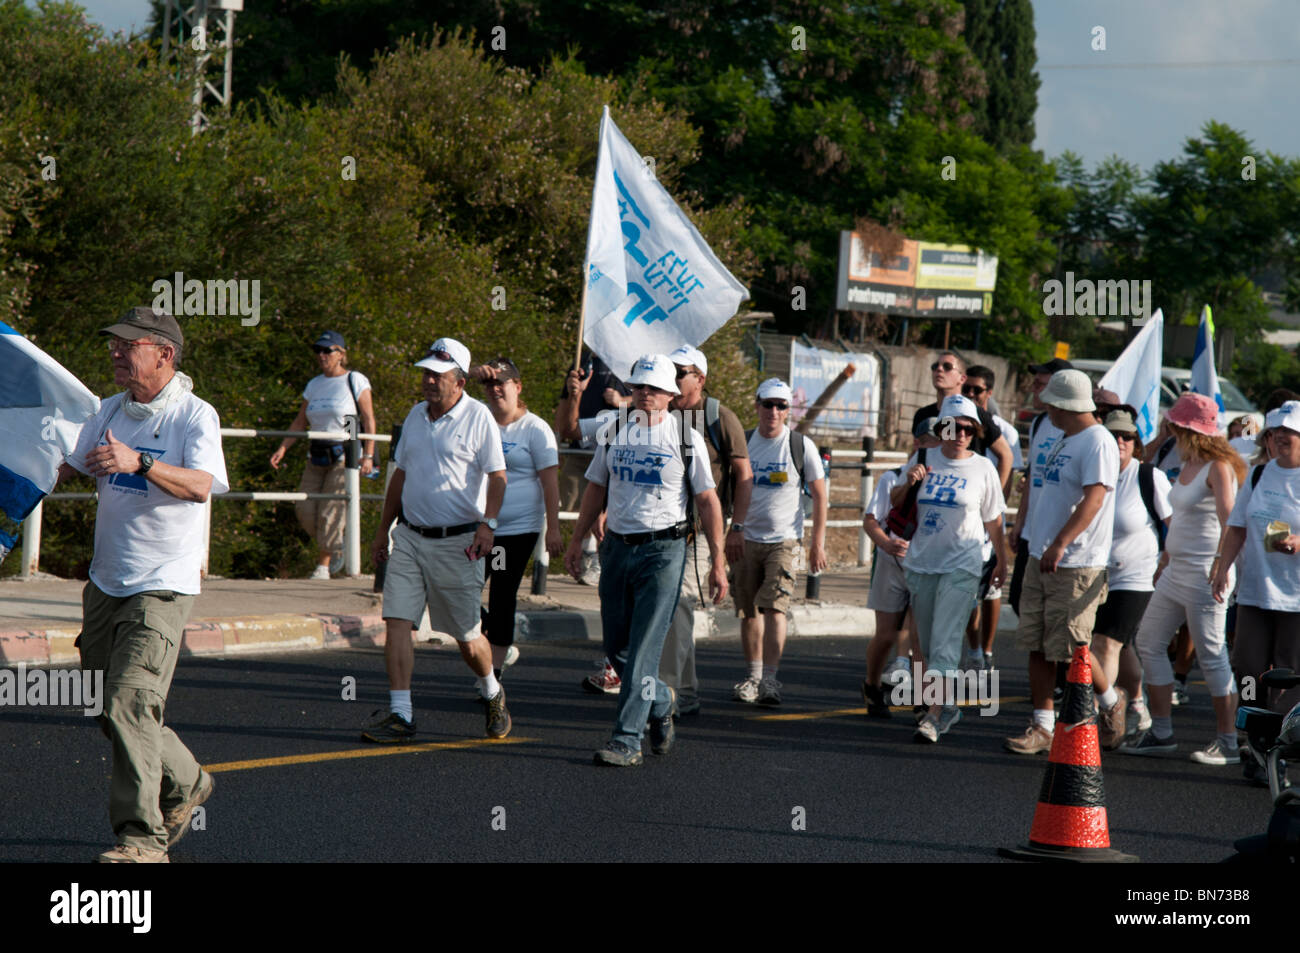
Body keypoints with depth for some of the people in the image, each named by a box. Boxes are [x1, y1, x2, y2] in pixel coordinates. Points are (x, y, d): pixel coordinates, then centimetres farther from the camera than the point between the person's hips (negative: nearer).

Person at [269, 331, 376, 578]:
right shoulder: (314, 385, 14)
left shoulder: (356, 381, -2)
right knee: (305, 508, -4)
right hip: (317, 456, 6)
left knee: (330, 510, -10)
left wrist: (368, 456, -13)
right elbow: (300, 422, 14)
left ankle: (323, 566, 0)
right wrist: (282, 448, 1)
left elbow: (369, 421, -5)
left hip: (345, 455, -6)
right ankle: (336, 548, 19)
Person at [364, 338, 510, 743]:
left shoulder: (478, 418, -6)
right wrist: (382, 530, 20)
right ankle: (400, 714, -6)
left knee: (467, 637, 4)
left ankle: (492, 694, 31)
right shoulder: (415, 415, 11)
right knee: (397, 621, -7)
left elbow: (496, 477, -9)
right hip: (409, 537, 5)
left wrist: (487, 524, -23)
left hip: (457, 542, -5)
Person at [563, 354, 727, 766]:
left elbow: (707, 501, -1)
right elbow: (596, 488, 19)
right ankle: (661, 701, 34)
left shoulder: (687, 438, -2)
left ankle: (627, 740, -9)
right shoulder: (615, 432, 10)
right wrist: (576, 540, 15)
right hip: (617, 547, 5)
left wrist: (718, 563, -5)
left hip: (663, 550, -5)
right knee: (615, 646, 8)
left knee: (643, 649, -9)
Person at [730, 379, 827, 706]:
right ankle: (753, 676, 19)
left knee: (774, 608, -16)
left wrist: (818, 543, -2)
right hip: (746, 540, 3)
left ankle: (770, 679, -18)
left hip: (784, 541, -3)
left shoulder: (802, 446, -2)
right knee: (749, 612, 6)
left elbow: (819, 496, 3)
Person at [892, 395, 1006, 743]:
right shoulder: (924, 460, 7)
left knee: (945, 642, -14)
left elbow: (992, 520, 8)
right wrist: (909, 482, -6)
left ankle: (935, 713, -16)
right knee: (928, 643, 10)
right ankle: (949, 706, 24)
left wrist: (1001, 558, 12)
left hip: (962, 566, -4)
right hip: (921, 563, 4)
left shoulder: (983, 468, 0)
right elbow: (896, 505, 13)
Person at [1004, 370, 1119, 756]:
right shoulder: (1064, 441, 17)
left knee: (1070, 649, -5)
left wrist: (1060, 543, -32)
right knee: (1038, 646, 6)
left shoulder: (1097, 442, -13)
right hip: (1042, 560, 9)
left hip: (1076, 565, -9)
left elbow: (1094, 499, -24)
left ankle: (1113, 705, 17)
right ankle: (1043, 727, 10)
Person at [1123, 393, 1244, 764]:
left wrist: (1221, 561, -33)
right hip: (1176, 572, 10)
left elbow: (1228, 518, -24)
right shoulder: (1188, 465, 14)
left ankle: (1228, 742, 2)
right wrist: (1165, 559, 28)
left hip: (1203, 573, -10)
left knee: (1211, 654, -6)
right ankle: (1161, 733, 16)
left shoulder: (1218, 468, -14)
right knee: (1149, 642, 10)